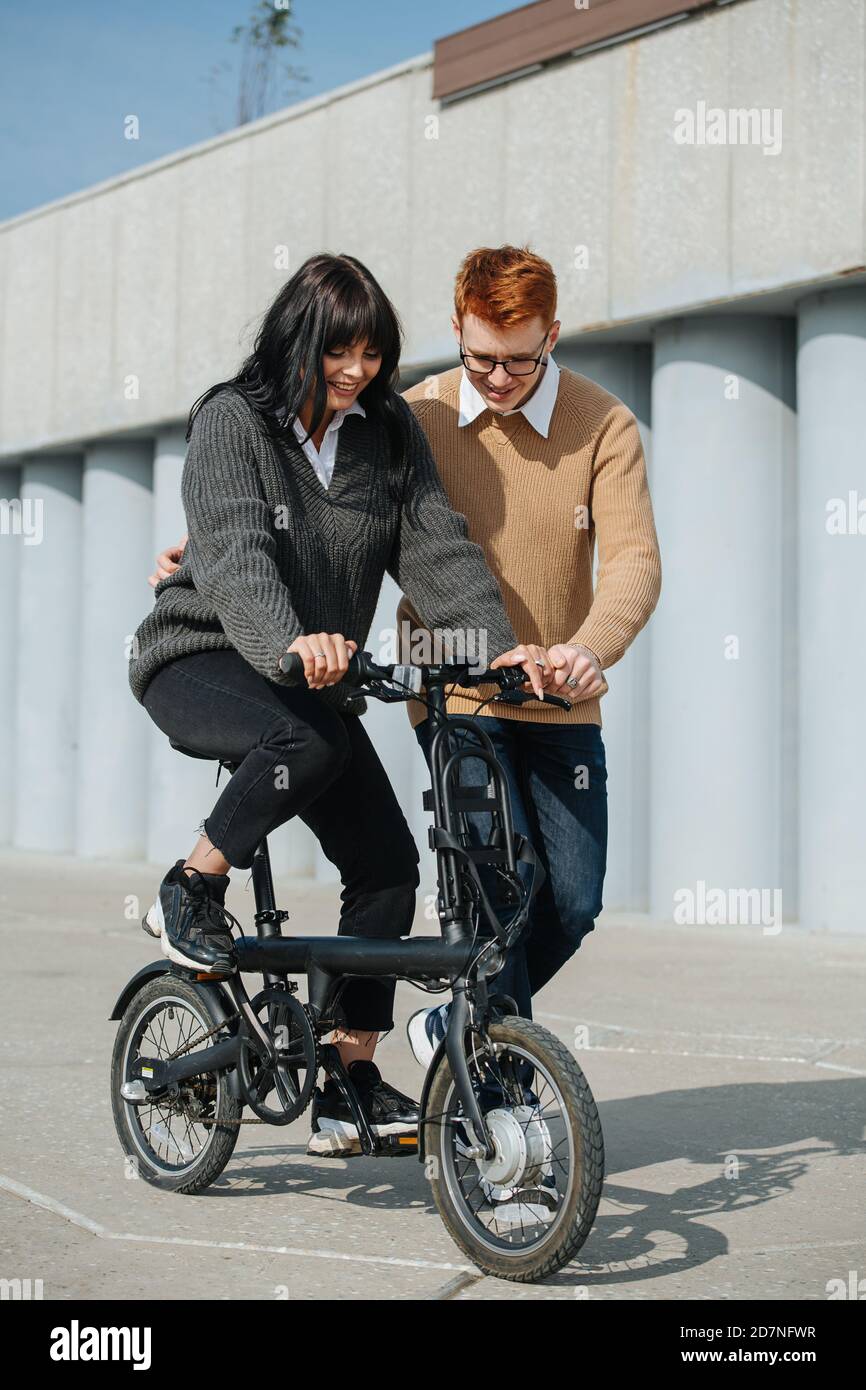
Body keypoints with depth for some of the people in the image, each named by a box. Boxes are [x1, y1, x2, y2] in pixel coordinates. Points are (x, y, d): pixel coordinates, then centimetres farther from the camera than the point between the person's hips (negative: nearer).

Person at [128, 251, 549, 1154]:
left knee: (386, 862, -7)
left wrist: (499, 643, -24)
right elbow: (235, 552, -28)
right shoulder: (232, 419, -13)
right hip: (199, 661, -5)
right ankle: (189, 894, -14)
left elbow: (436, 543, -7)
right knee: (312, 740, -37)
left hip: (316, 676, 6)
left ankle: (350, 1075, 3)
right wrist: (291, 642, -48)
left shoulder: (387, 430, 2)